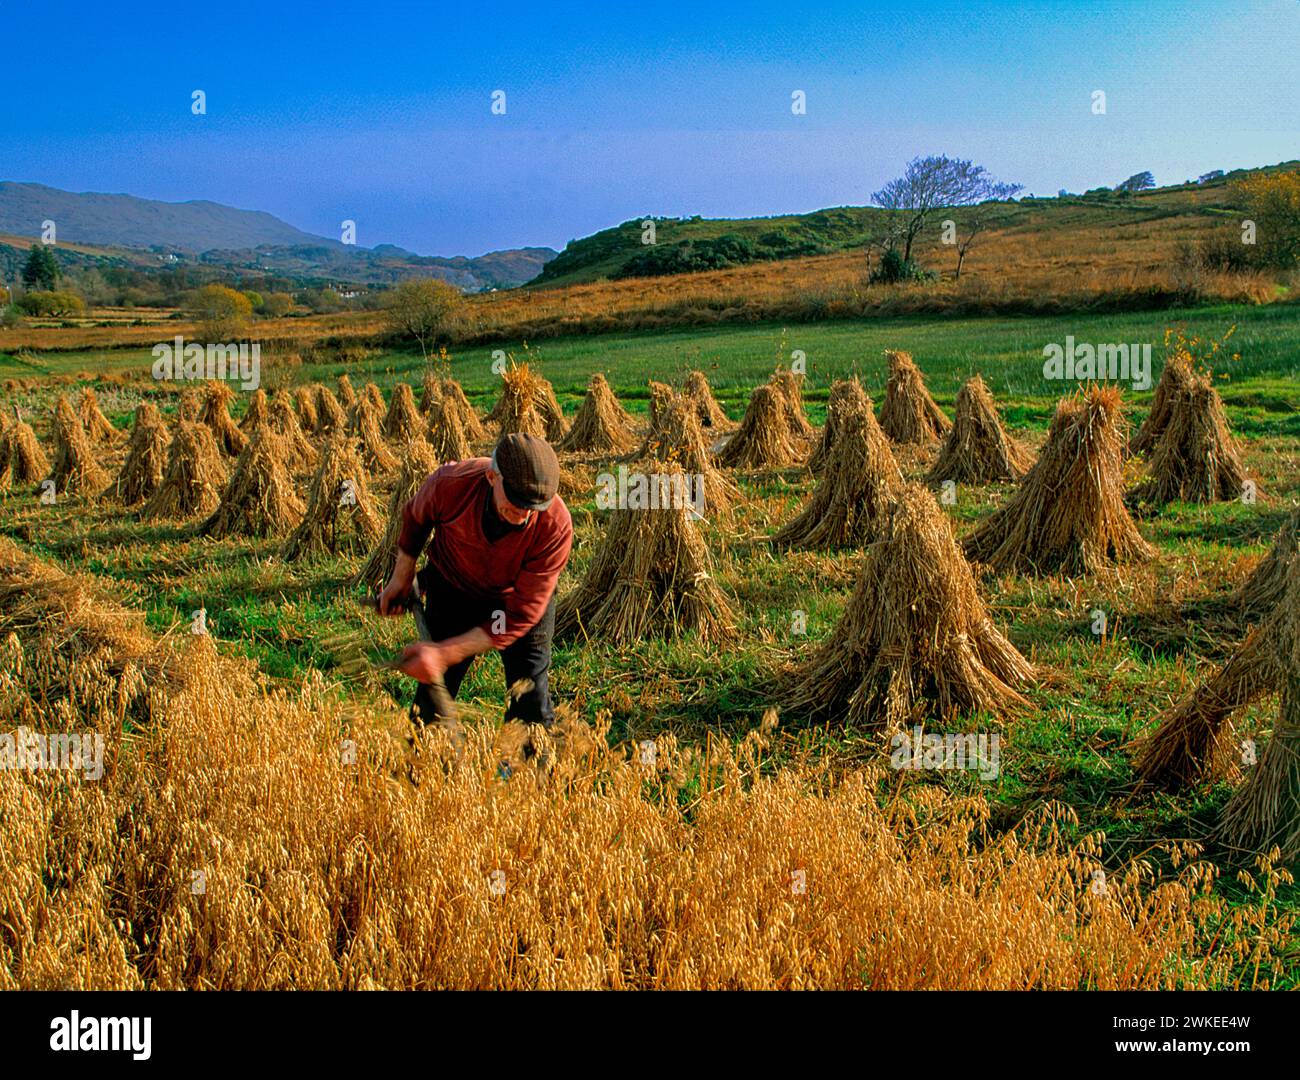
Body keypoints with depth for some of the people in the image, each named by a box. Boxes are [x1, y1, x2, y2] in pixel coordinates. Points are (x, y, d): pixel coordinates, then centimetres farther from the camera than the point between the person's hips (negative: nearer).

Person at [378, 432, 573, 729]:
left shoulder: (556, 526, -35)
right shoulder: (449, 484, -31)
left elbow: (521, 616, -28)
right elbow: (416, 517, -3)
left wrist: (446, 653, -31)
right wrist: (402, 577, 4)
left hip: (521, 598, -1)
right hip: (453, 590, 1)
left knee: (532, 711, 0)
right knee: (432, 706, 5)